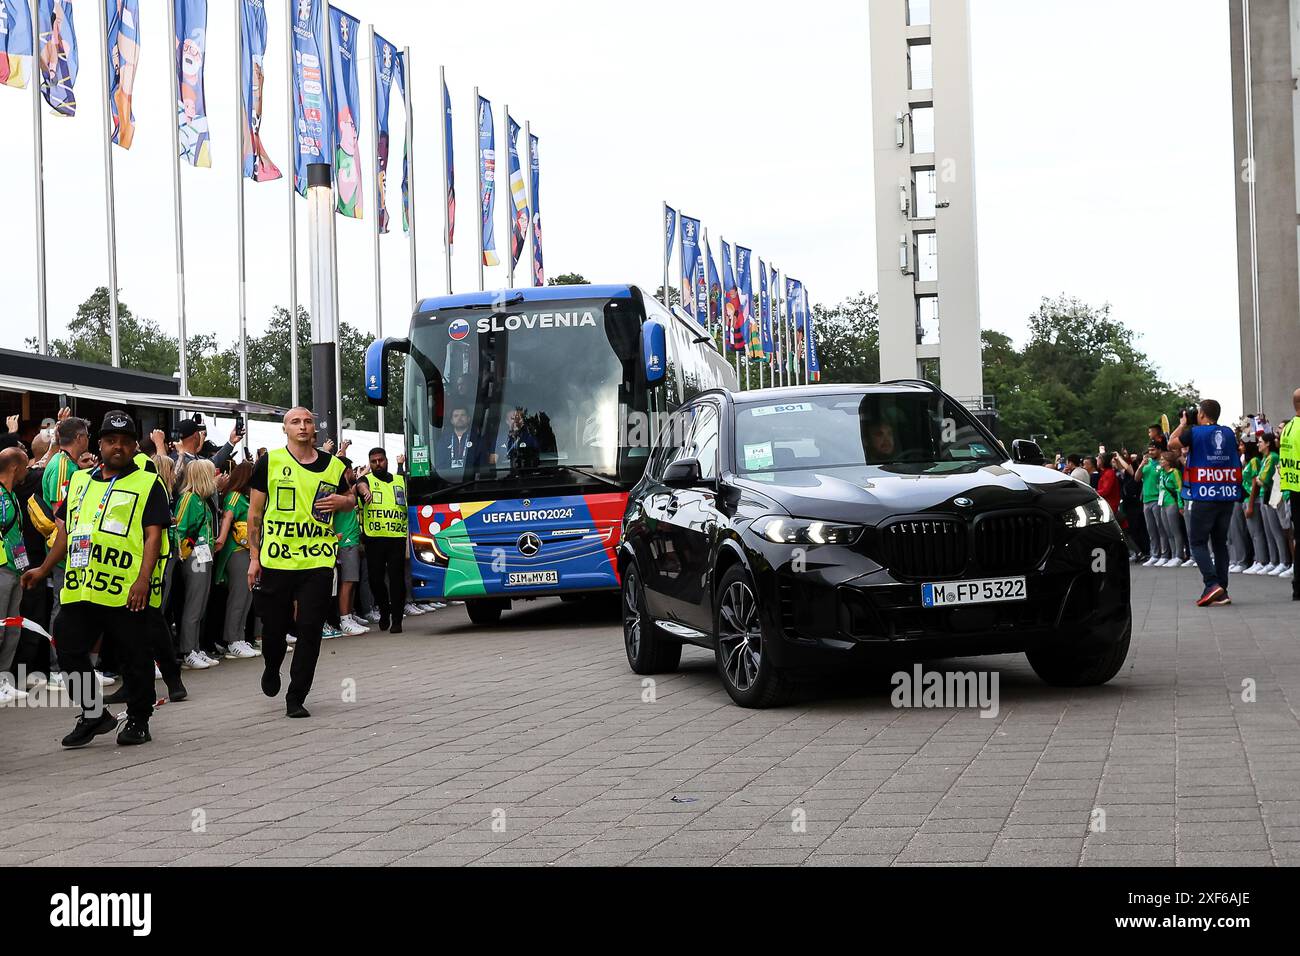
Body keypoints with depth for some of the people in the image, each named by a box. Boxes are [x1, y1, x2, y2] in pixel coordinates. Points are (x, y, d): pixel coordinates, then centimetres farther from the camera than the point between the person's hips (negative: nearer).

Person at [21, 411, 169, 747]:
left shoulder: (147, 484, 2)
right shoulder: (80, 480, 18)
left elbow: (153, 535, -6)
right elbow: (67, 530, 24)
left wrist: (143, 579, -17)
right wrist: (44, 570, 19)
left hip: (128, 591, -5)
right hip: (80, 589, 5)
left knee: (134, 658, 3)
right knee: (70, 650, 5)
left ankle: (138, 721, 17)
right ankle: (94, 714, 19)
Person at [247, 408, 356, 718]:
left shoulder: (333, 465, 7)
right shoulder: (270, 462, 1)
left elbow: (350, 499, 24)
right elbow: (255, 512, 4)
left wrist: (342, 501, -2)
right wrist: (254, 557, 0)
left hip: (318, 561, 1)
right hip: (275, 561, -1)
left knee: (310, 630, -4)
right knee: (274, 626, 10)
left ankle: (296, 697, 5)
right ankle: (271, 670, 42)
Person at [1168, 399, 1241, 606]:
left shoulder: (1194, 432, -8)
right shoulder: (1228, 433, 8)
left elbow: (1172, 445, 4)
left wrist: (1183, 424, 17)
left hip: (1204, 496, -5)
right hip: (1227, 495, 5)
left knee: (1198, 541, 1)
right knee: (1220, 542, 12)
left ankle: (1212, 583, -17)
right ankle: (1222, 592, 9)